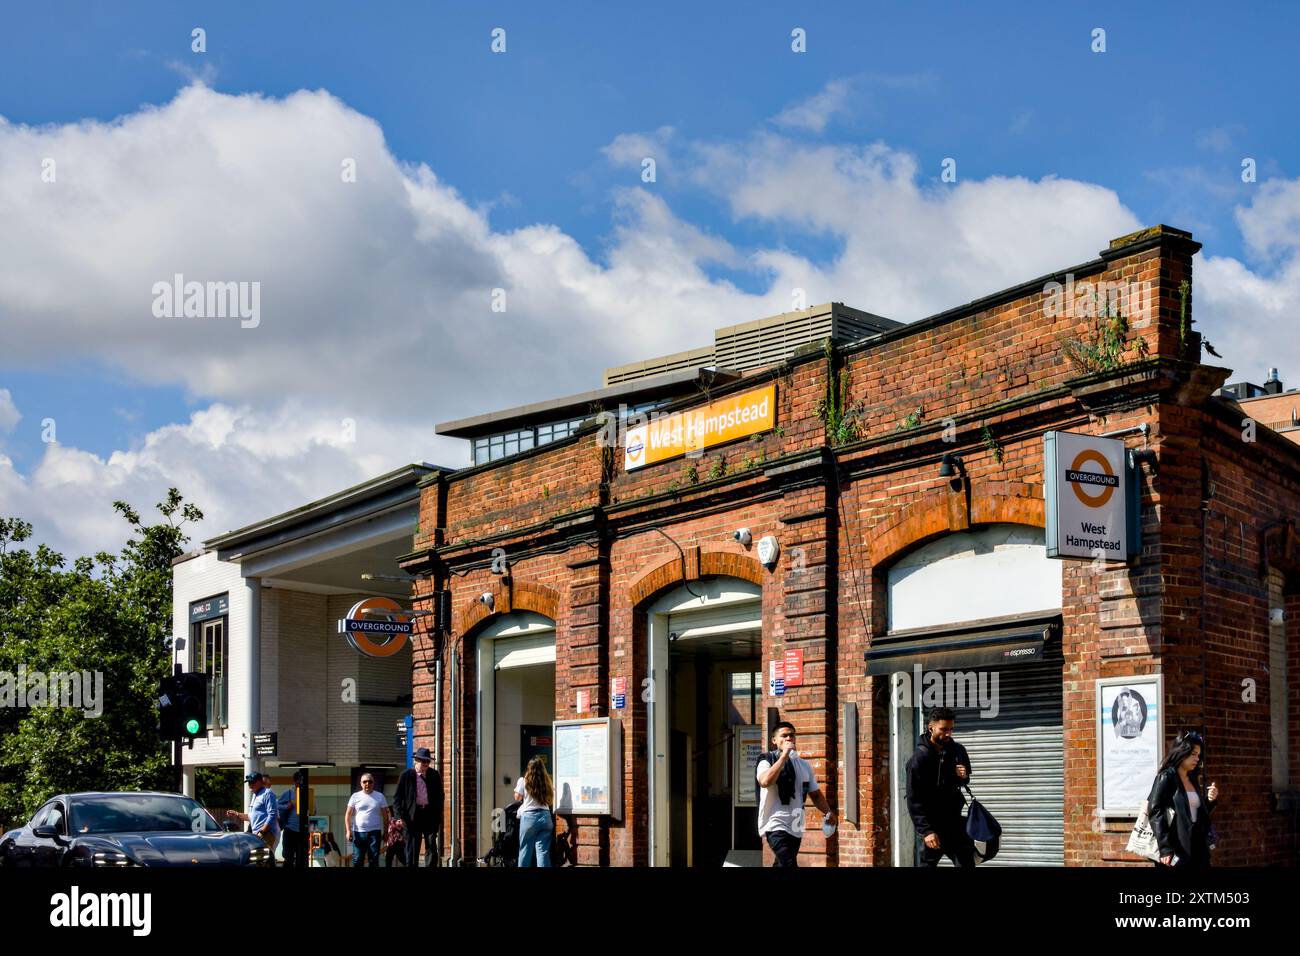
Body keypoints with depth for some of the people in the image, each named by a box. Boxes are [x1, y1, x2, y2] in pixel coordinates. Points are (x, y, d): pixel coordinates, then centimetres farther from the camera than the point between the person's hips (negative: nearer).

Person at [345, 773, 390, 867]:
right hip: (358, 832, 0)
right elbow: (348, 815, 4)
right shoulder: (355, 796, 6)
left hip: (374, 832, 0)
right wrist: (348, 830, -7)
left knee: (374, 860, 1)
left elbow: (385, 816, 9)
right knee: (357, 860, -1)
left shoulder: (380, 796, 8)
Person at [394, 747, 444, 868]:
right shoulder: (406, 775, -1)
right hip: (413, 816, -2)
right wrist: (402, 816, -9)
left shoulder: (434, 775, 6)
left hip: (430, 814, 2)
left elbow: (439, 797, 13)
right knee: (412, 850, 2)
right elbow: (397, 798, 1)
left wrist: (438, 818, 7)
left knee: (432, 848, -3)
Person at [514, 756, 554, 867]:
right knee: (543, 851, -1)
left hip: (529, 816, -2)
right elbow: (551, 800, 10)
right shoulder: (547, 782, 5)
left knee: (525, 849, 7)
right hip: (545, 816, 2)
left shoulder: (523, 781, -2)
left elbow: (517, 797, 8)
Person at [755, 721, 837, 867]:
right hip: (776, 825, -7)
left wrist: (828, 813, 1)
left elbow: (815, 794, 18)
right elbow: (765, 781, -26)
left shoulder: (804, 765, 13)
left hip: (796, 828, 7)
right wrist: (784, 756, -21)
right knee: (789, 864, -21)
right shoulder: (767, 761, -4)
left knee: (781, 865, 15)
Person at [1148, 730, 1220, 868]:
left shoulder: (1193, 779, 16)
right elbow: (1155, 812, -15)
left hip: (1197, 848, 7)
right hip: (1175, 851, -7)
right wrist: (1165, 848, -22)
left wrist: (1210, 800, 4)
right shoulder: (1166, 777, -6)